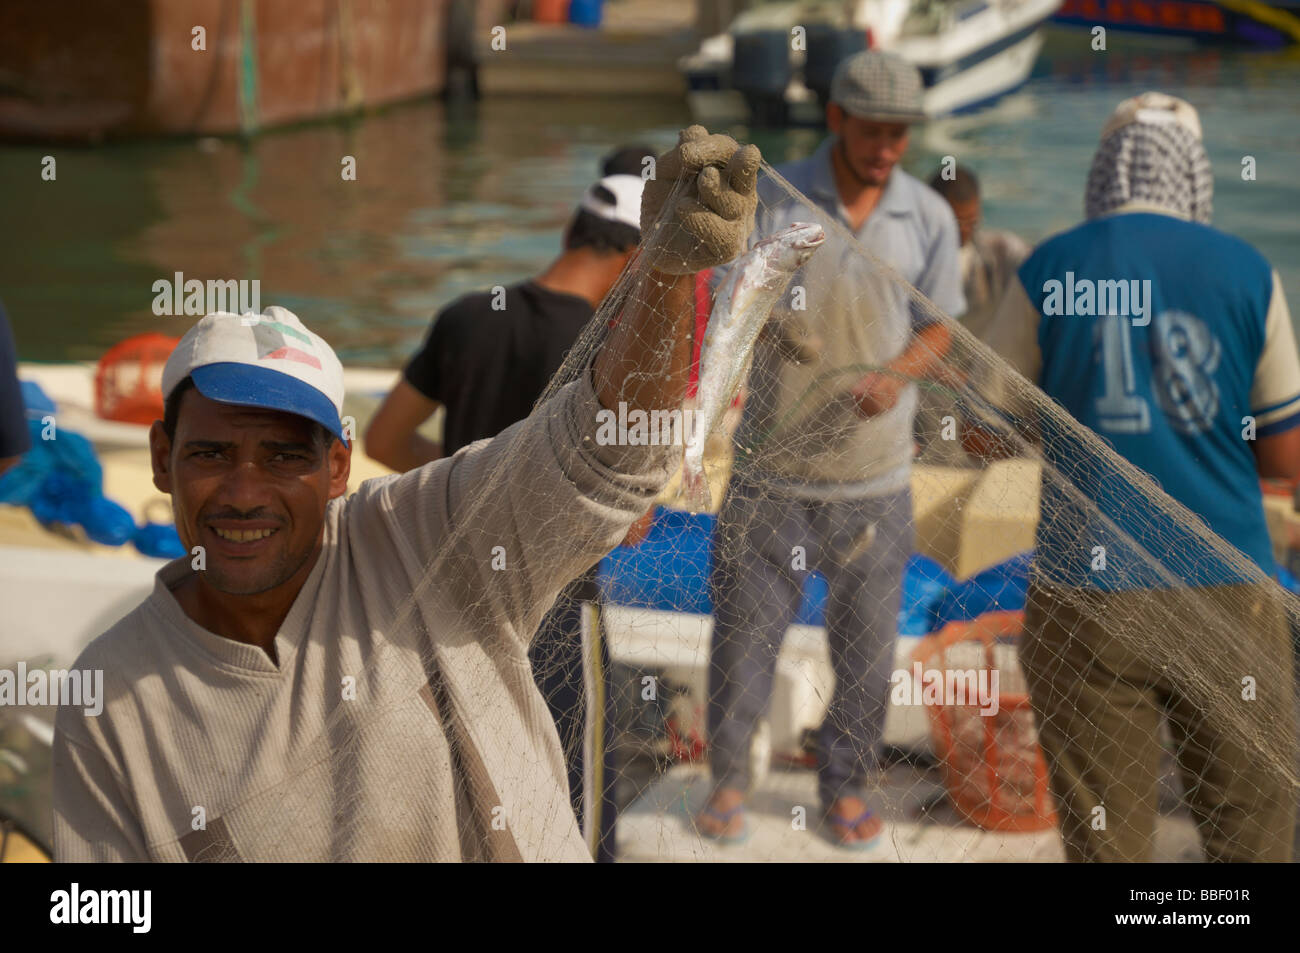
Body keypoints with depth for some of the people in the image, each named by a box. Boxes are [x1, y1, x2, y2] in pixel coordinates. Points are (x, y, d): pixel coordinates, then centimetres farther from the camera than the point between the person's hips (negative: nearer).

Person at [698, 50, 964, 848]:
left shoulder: (930, 218, -1)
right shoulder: (775, 203, -6)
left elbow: (938, 333, 3)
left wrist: (893, 376, -18)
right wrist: (771, 323, -30)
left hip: (874, 478, 1)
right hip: (771, 471, -1)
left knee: (866, 649, 9)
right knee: (744, 631, 6)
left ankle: (846, 784, 29)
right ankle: (729, 779, 27)